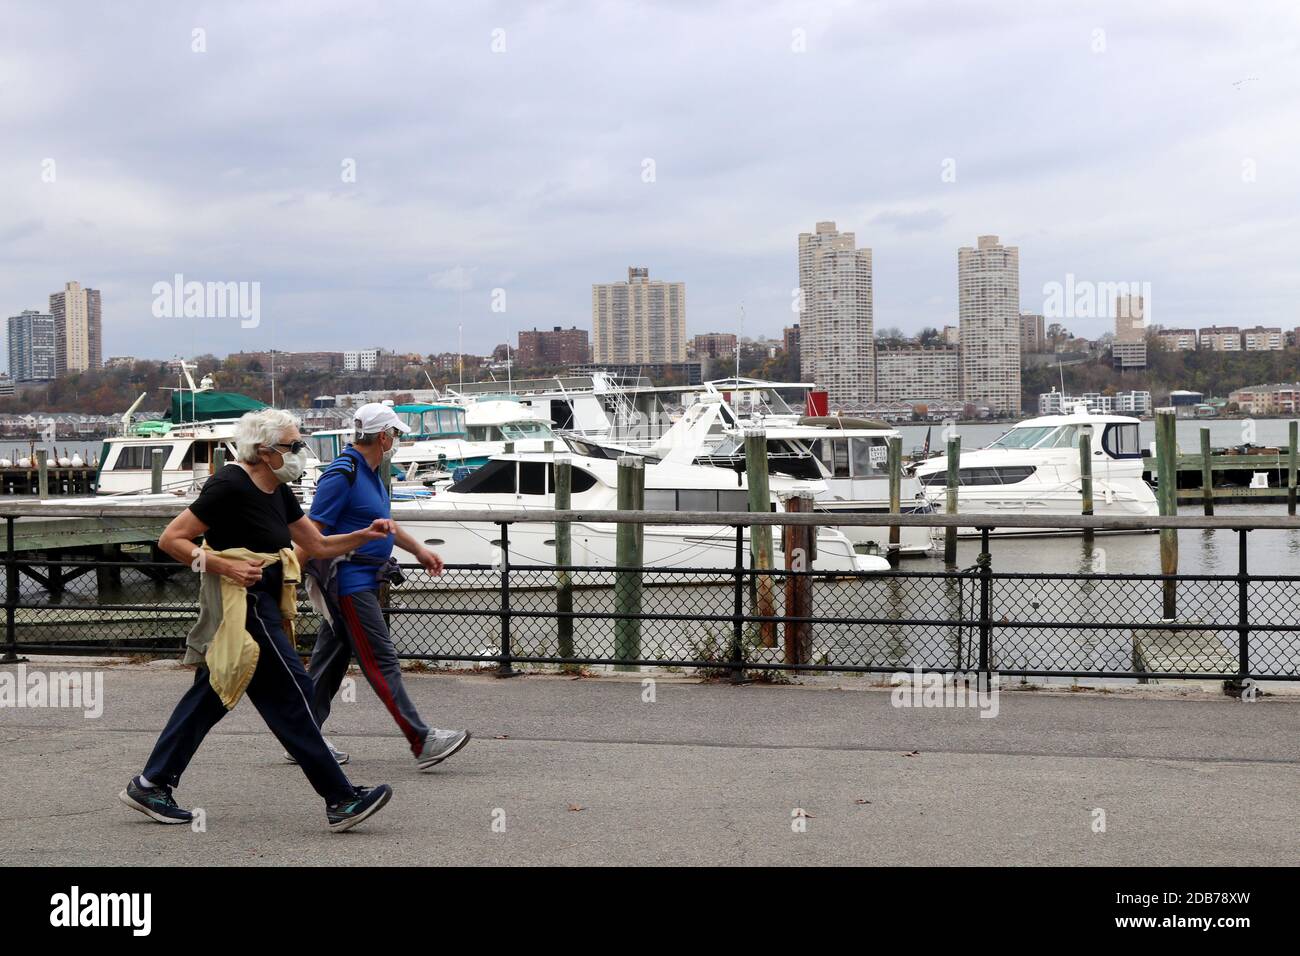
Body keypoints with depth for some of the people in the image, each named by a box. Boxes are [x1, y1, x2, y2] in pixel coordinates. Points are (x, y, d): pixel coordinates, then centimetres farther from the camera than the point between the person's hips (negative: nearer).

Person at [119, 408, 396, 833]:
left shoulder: (278, 493, 13)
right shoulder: (230, 487, -15)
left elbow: (319, 545, 19)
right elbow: (170, 539, -15)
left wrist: (364, 535, 4)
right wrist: (224, 565, -23)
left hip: (261, 604, 10)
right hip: (242, 608, -10)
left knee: (208, 699, 13)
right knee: (290, 694, -8)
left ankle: (150, 786, 20)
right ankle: (340, 801, -5)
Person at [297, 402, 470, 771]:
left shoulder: (370, 473, 15)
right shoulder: (341, 474, -17)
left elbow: (384, 522, 29)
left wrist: (420, 551, 31)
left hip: (362, 583, 10)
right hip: (348, 582, -10)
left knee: (330, 659, 13)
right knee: (382, 662, -9)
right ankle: (422, 742, -10)